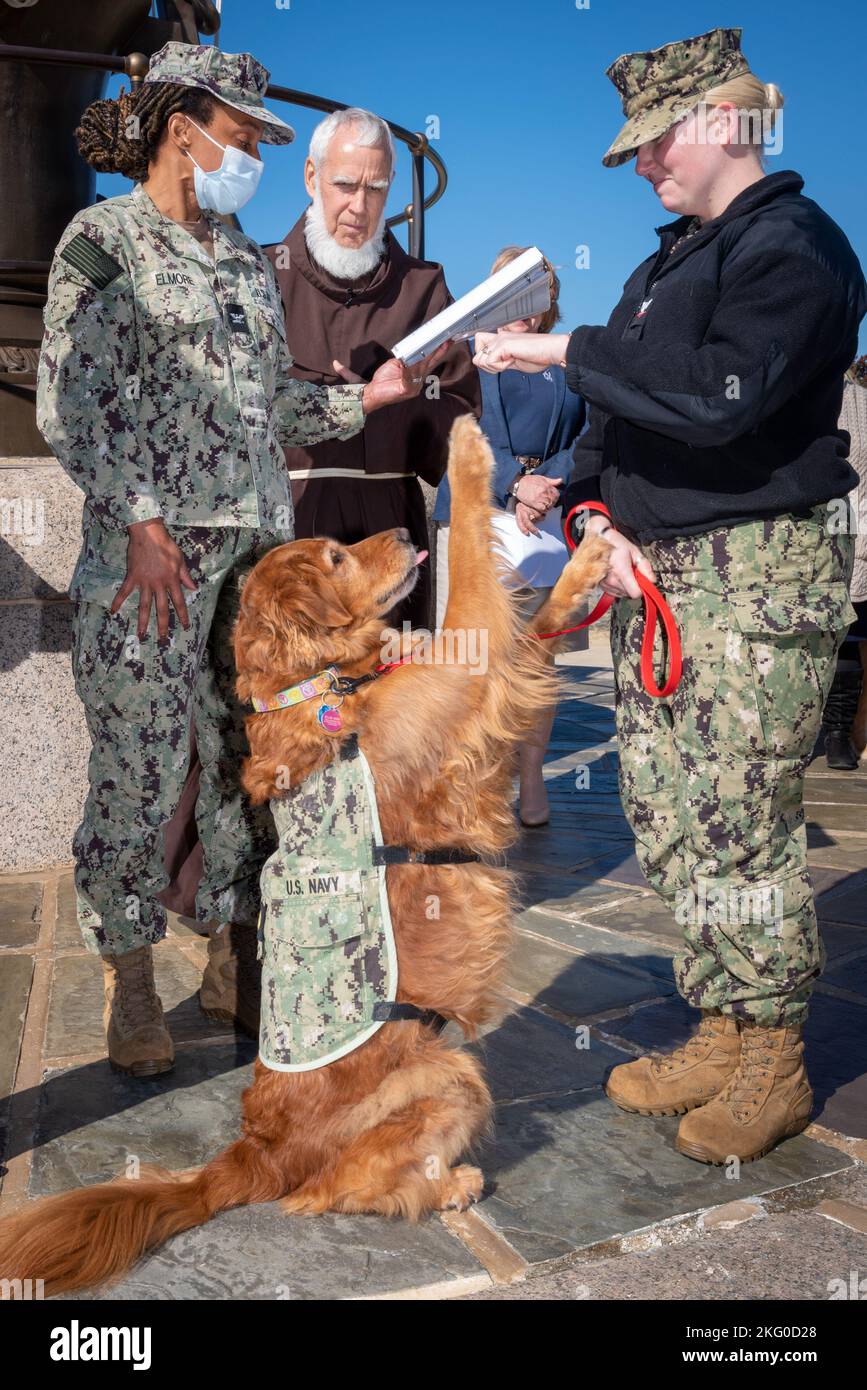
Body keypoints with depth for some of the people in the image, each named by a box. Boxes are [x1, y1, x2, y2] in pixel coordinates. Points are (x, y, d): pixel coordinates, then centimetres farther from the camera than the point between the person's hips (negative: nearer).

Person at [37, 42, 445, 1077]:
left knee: (248, 759, 7)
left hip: (259, 545, 6)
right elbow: (72, 403, -7)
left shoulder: (243, 256, 21)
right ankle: (130, 984, 14)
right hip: (154, 554, -6)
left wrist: (360, 400, 7)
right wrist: (140, 524, -16)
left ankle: (234, 956, 22)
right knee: (139, 770, -3)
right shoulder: (104, 238, 1)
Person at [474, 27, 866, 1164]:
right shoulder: (666, 263, 22)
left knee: (739, 831, -6)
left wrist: (568, 352, -17)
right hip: (653, 570, 9)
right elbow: (617, 412, 19)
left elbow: (722, 392, -22)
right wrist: (600, 512, 0)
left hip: (760, 573, -9)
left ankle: (773, 1067, 11)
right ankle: (721, 1037, 22)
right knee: (664, 819, 9)